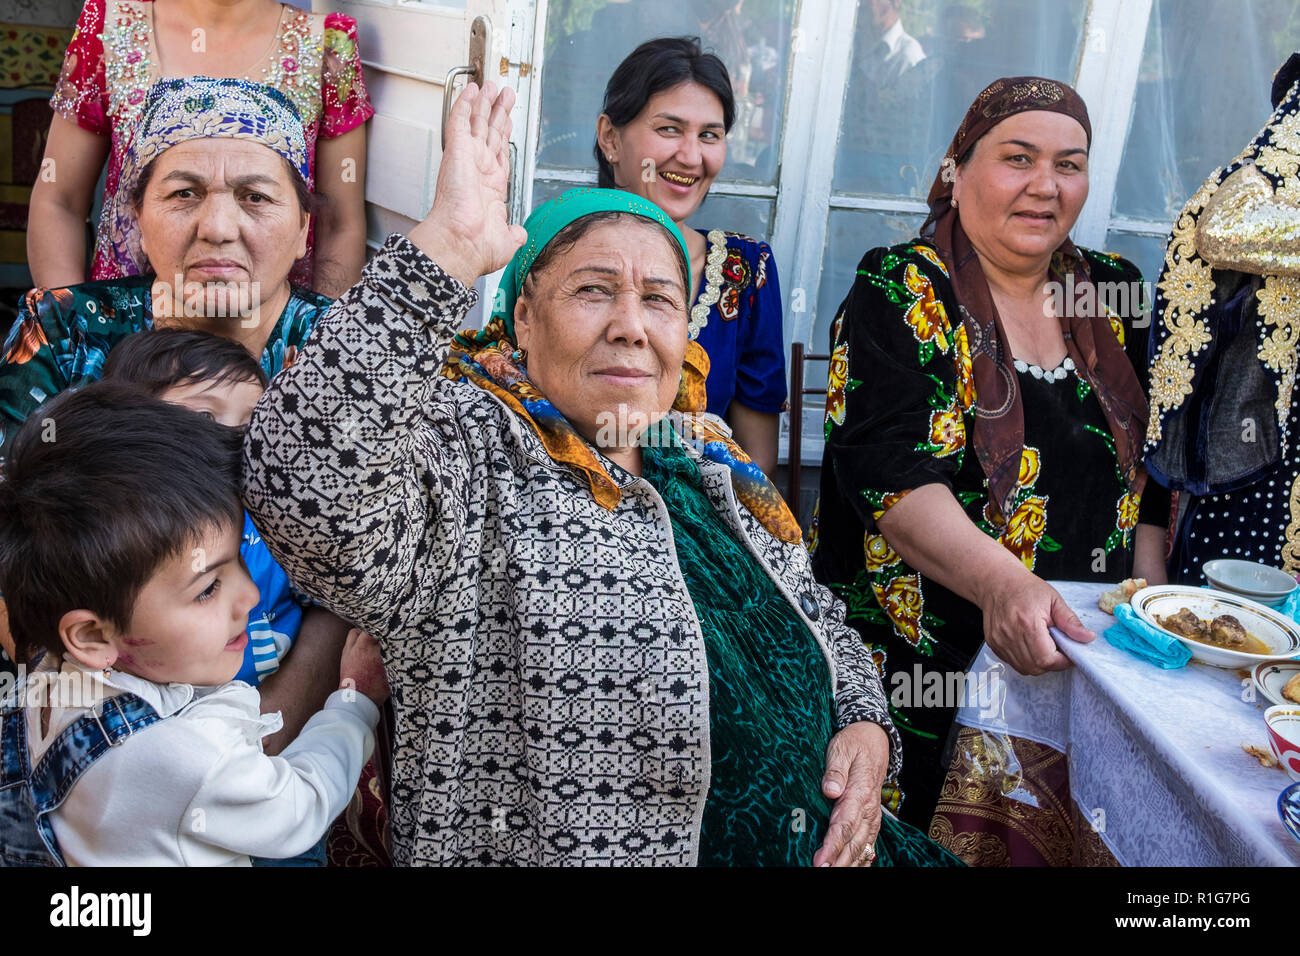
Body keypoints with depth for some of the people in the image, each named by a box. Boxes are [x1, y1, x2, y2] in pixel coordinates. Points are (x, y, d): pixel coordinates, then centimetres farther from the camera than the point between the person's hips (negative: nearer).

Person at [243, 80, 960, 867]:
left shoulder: (709, 466, 11)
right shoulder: (469, 465, -10)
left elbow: (823, 621, 22)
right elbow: (303, 478, -31)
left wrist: (866, 728, 4)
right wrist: (449, 248, -29)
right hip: (569, 849, -6)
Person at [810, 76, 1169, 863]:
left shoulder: (1113, 294, 6)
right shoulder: (903, 291, -10)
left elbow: (1150, 469, 11)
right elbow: (889, 471, -22)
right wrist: (1001, 582, -36)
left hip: (1089, 662, 5)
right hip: (921, 666, -4)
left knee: (1055, 838, 14)